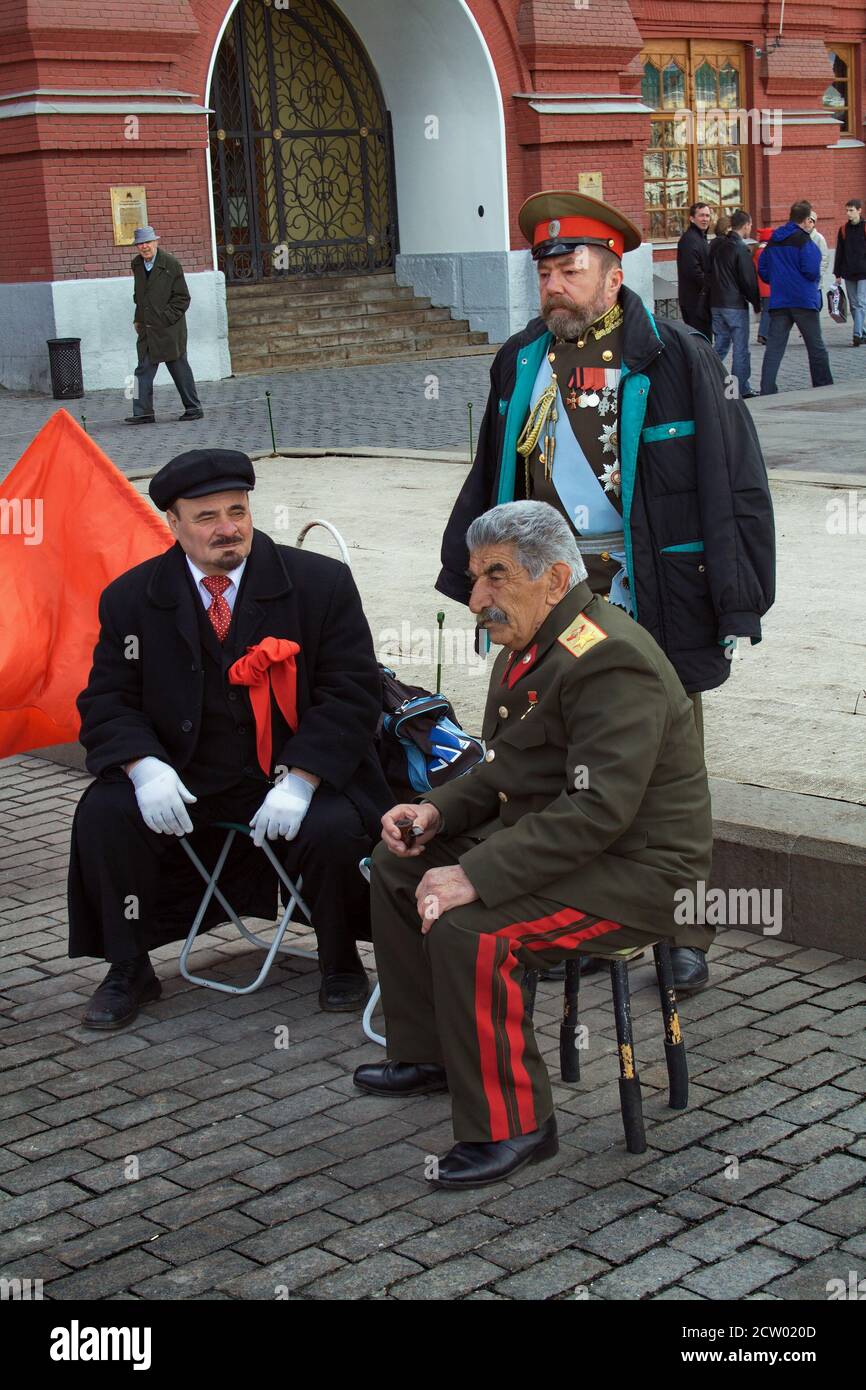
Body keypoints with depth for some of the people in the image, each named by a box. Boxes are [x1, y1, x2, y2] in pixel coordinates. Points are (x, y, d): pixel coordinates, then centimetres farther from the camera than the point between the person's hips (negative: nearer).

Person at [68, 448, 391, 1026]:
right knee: (103, 815, -21)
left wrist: (299, 782, -22)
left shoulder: (321, 582, -6)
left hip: (294, 776, -2)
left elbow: (353, 692, -9)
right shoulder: (131, 598, 0)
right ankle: (129, 973, 2)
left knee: (335, 828, -30)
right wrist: (144, 766, -22)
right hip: (186, 782, 2)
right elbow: (108, 701, 1)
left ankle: (341, 964, 3)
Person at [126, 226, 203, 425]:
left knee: (179, 368, 3)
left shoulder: (171, 265, -8)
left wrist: (165, 319, -13)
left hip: (169, 329, -5)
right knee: (144, 369, 0)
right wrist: (138, 319, 13)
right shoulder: (137, 265, 10)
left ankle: (194, 408, 14)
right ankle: (143, 412, 1)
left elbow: (182, 298, -7)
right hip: (147, 330, 5)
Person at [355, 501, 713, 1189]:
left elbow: (597, 809, -31)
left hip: (634, 871, -11)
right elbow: (508, 770, 19)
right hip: (552, 839, 11)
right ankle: (431, 1054, 26)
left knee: (467, 928, -28)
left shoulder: (610, 661, -24)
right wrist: (439, 811, 1)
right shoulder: (532, 646, 8)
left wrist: (477, 877, -32)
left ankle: (512, 1125, -11)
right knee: (398, 865, 13)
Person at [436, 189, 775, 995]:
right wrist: (467, 580, 15)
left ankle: (680, 932, 22)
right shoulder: (518, 365, 9)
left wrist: (736, 603, -10)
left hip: (654, 611, -4)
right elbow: (490, 482, 17)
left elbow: (734, 485, -6)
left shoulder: (678, 361, -6)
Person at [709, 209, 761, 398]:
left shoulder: (716, 245, 8)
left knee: (720, 346, 14)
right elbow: (749, 280, -12)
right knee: (741, 349, 0)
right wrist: (756, 303, -1)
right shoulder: (741, 249, -14)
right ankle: (742, 389, 2)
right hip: (735, 305, -7)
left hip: (716, 304, 7)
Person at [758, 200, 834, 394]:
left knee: (774, 347, 2)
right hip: (804, 299, -5)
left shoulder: (773, 241, 10)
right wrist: (816, 281, 2)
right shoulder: (803, 240, -11)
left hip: (778, 300, 5)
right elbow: (812, 270, -18)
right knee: (816, 346, 7)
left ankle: (767, 391, -7)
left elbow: (762, 269, 13)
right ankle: (824, 387, 15)